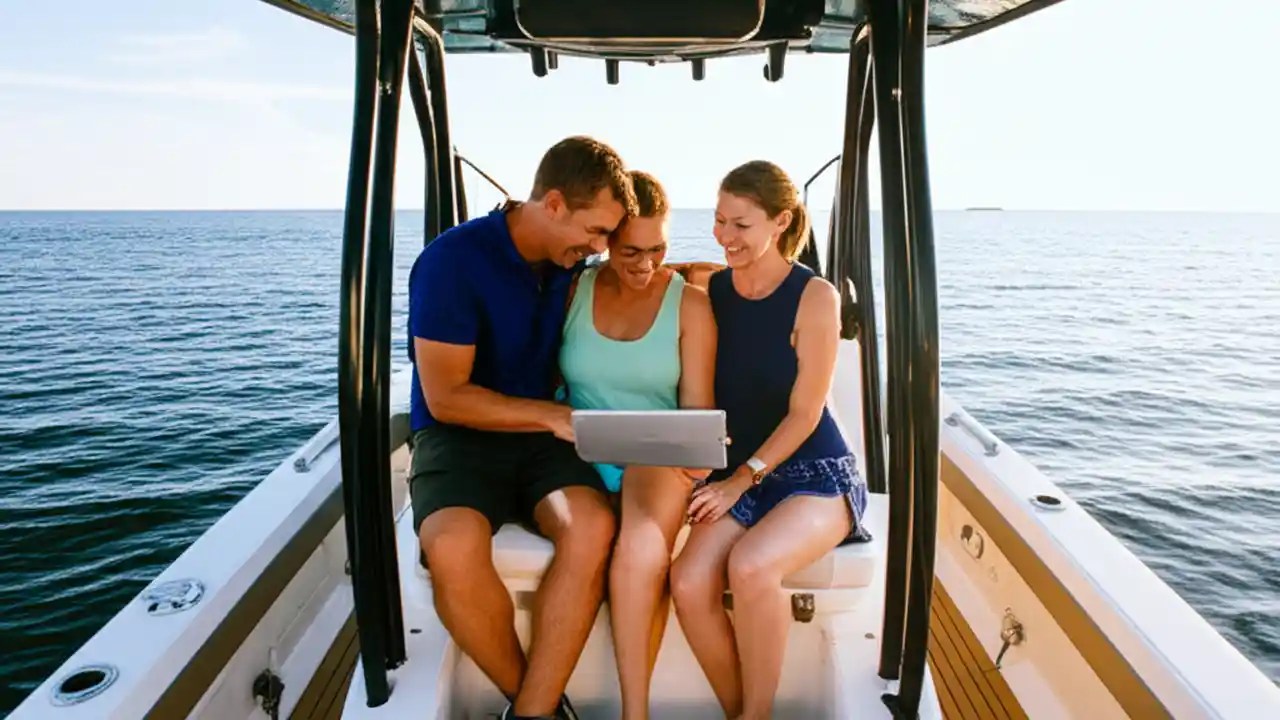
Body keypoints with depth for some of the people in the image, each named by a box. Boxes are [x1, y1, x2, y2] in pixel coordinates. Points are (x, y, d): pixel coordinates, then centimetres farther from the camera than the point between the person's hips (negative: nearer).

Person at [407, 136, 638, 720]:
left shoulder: (571, 261, 2)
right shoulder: (453, 260, -15)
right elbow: (445, 398, -16)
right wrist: (551, 415, -21)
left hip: (541, 434, 4)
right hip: (457, 436, -3)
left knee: (592, 527, -29)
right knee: (454, 548, -34)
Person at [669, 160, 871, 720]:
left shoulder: (815, 297, -10)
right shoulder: (710, 291, 2)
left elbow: (804, 414, -10)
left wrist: (742, 479, -13)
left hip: (816, 475, -3)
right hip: (736, 476, 4)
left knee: (751, 565, -31)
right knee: (689, 582, -21)